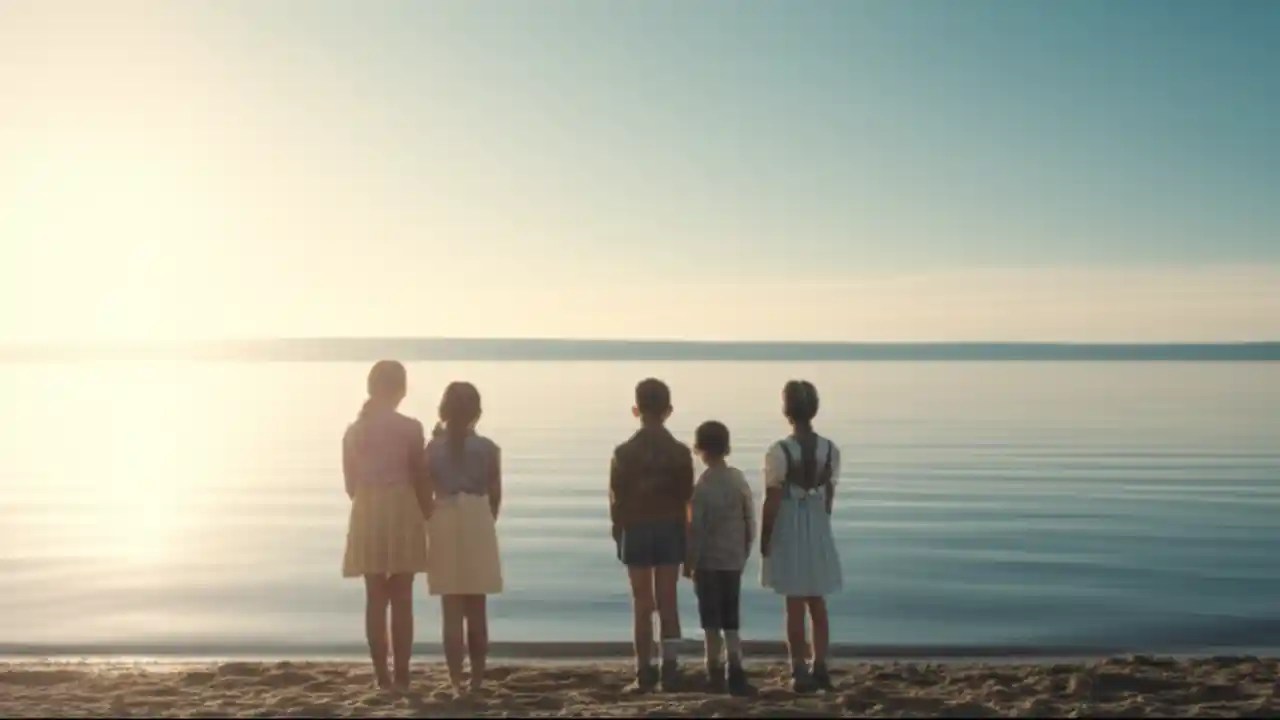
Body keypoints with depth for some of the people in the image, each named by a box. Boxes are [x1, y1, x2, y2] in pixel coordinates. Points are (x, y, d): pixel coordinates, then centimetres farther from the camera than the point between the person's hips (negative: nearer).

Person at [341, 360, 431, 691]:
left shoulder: (353, 430, 6)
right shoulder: (410, 428, -6)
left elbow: (351, 484, 10)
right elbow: (419, 480, -4)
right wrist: (427, 516, 10)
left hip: (366, 517, 3)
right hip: (402, 513, -3)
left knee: (375, 599, 7)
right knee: (402, 600, 2)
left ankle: (381, 675, 7)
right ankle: (401, 675, 2)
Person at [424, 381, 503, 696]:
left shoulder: (433, 448, -1)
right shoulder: (488, 448, -2)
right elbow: (495, 496, 3)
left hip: (445, 527, 0)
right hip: (478, 526, 0)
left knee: (451, 611, 4)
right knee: (477, 611, 9)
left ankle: (456, 681, 2)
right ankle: (477, 679, 12)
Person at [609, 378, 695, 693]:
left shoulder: (624, 452, -6)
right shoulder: (680, 452, -2)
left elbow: (616, 499, -3)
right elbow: (687, 499, -1)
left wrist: (618, 532, 9)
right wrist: (687, 538, 8)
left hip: (636, 530, -1)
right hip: (670, 530, 1)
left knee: (643, 604, 4)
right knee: (668, 602, 7)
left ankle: (645, 674, 3)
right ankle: (670, 670, 3)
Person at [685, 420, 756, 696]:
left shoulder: (702, 485, -12)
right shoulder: (739, 479, 2)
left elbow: (696, 528, -12)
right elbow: (750, 521, 5)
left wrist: (689, 562, -4)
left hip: (709, 560, -4)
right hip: (734, 560, 4)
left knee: (712, 621, 5)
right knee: (731, 620, 9)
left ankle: (716, 673, 10)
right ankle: (735, 671, -3)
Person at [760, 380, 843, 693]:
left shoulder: (779, 451, -14)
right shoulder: (830, 450, -1)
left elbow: (772, 501, -11)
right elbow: (829, 496, 5)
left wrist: (764, 538, -1)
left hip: (789, 531, -4)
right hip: (819, 530, 4)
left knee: (795, 605, 2)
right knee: (818, 603, 14)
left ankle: (800, 671, 3)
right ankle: (820, 668, 17)